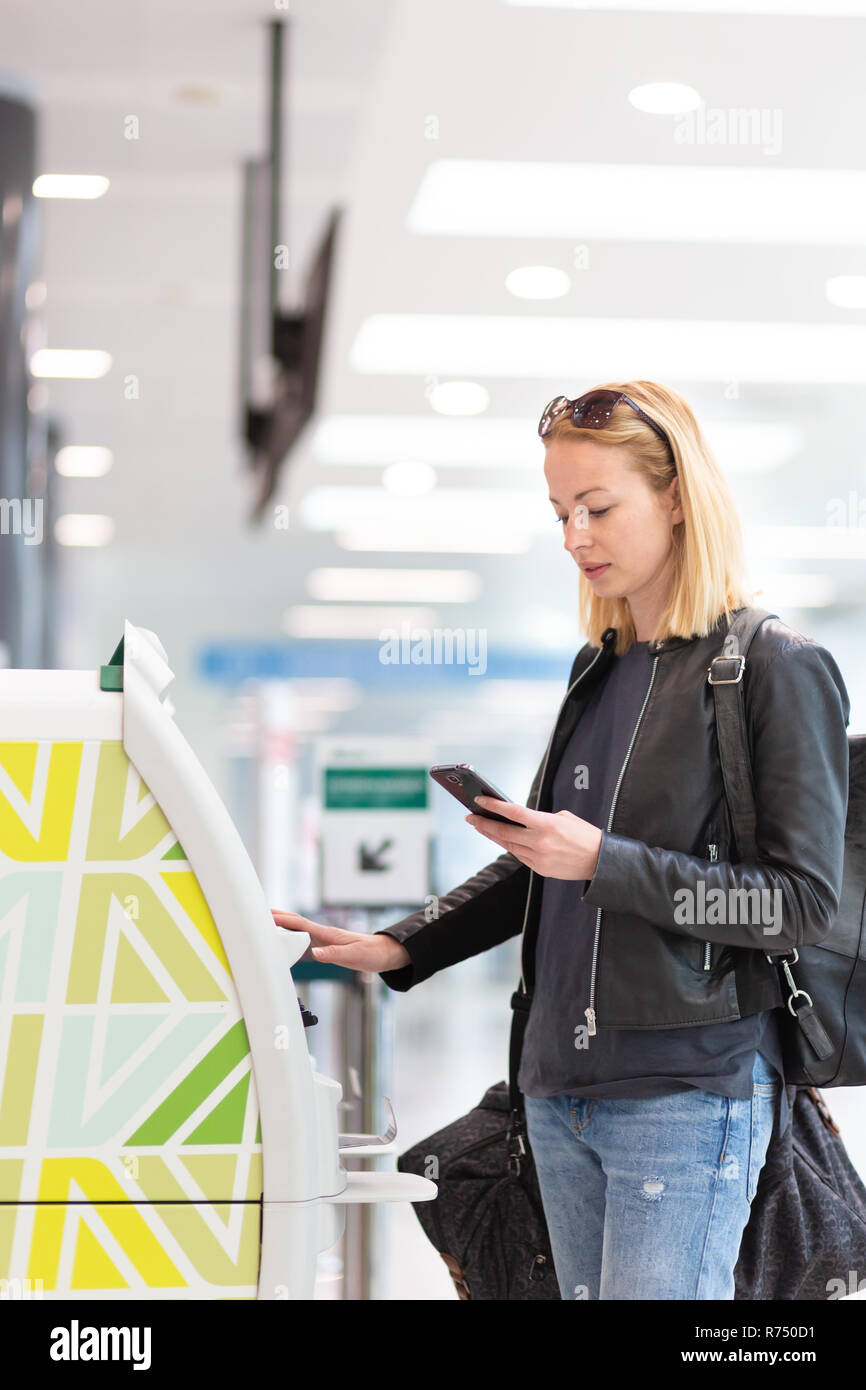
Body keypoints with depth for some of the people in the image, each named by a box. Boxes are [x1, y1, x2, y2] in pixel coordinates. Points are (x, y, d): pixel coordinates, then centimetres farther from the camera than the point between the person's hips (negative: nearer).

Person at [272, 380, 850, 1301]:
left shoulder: (776, 671, -7)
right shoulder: (599, 670, 14)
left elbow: (804, 902, -12)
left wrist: (602, 863, -18)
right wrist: (398, 949, 12)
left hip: (687, 1094, -7)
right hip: (563, 1086, 7)